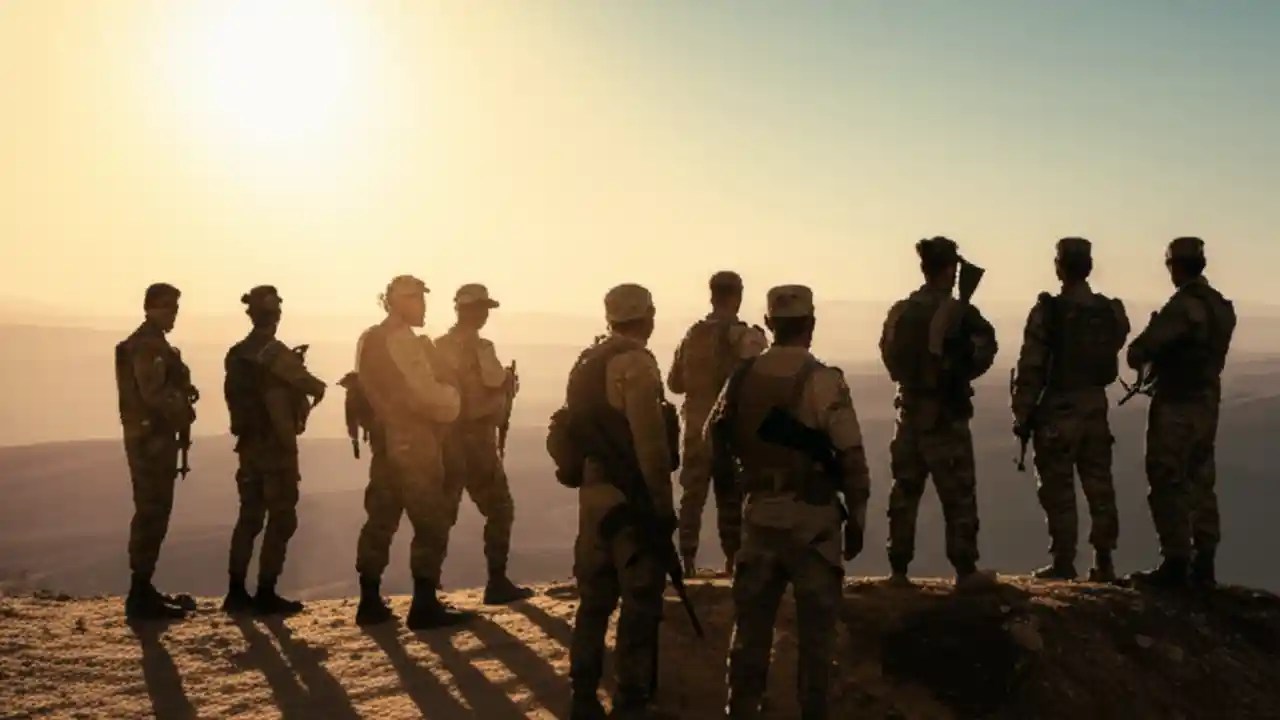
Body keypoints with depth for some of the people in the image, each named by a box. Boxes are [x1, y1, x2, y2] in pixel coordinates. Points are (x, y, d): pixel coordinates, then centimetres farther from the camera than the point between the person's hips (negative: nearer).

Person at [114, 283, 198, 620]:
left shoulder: (155, 344, 19)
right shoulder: (146, 345, -14)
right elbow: (152, 395, -23)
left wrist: (182, 396, 3)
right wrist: (183, 410, -9)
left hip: (155, 436, 11)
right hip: (151, 437, -11)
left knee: (153, 512, 14)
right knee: (152, 513, -9)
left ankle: (143, 589, 21)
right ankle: (141, 594, -8)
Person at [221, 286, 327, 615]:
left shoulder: (237, 354, 8)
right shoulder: (275, 352, -13)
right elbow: (312, 387, -9)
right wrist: (315, 386, 14)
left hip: (249, 445, 7)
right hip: (277, 446, -7)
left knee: (249, 516, 12)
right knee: (281, 519, -2)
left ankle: (236, 591, 13)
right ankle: (266, 594, -3)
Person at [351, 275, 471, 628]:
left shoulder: (368, 340, 12)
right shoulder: (404, 341, -16)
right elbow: (424, 396, -20)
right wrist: (452, 400, -2)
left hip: (384, 442, 9)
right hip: (413, 444, -9)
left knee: (381, 520, 11)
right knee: (431, 524, -4)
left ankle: (370, 602, 15)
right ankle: (425, 606, -4)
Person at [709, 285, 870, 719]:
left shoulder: (743, 377, 2)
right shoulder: (823, 379, -13)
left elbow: (717, 442, 10)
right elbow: (851, 456, -14)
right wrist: (857, 518, -4)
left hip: (760, 513, 4)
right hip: (812, 517, -4)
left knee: (751, 621, 14)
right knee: (816, 626, 7)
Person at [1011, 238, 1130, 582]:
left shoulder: (1048, 311, -12)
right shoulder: (1111, 312, 3)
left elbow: (1031, 369, -12)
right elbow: (1111, 363, 12)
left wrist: (1022, 415, -7)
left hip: (1058, 409, -5)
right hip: (1096, 406, 5)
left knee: (1058, 490, 2)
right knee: (1099, 487, 10)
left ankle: (1064, 563, 5)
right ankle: (1104, 561, 12)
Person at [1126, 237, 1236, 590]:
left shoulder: (1183, 306, -17)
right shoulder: (1222, 306, 9)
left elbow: (1139, 350, -20)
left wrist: (1142, 361, 3)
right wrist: (1160, 362, 13)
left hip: (1176, 406, -8)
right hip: (1207, 403, 8)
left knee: (1168, 486, -2)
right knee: (1201, 485, 12)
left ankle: (1176, 564, -1)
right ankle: (1203, 566, 16)